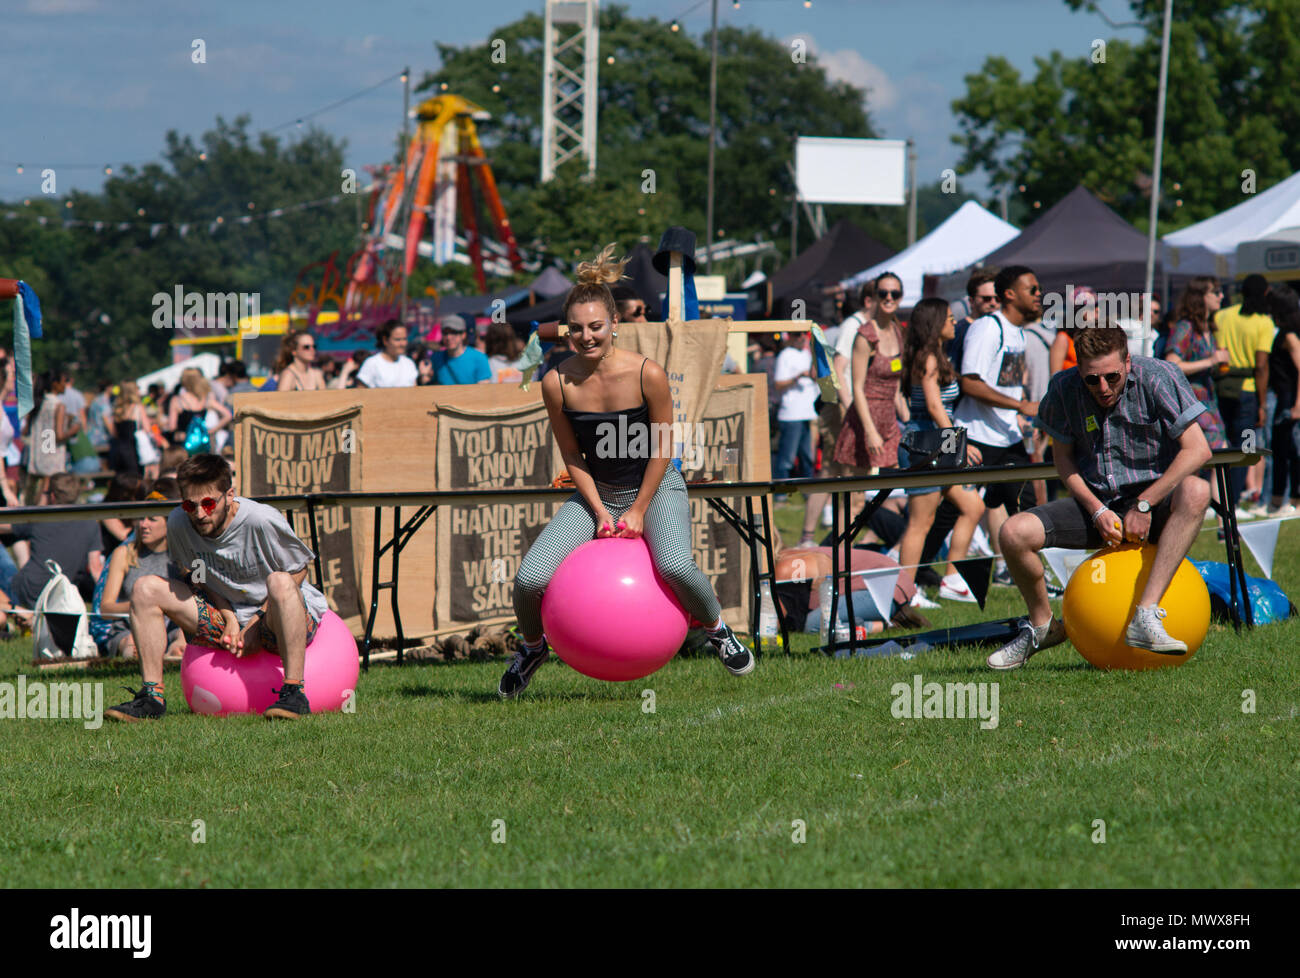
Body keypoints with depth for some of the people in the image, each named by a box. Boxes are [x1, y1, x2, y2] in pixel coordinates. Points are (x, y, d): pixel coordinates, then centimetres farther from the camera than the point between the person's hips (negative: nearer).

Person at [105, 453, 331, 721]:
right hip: (226, 612, 5)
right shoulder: (179, 523, -11)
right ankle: (152, 696, -9)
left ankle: (294, 692, -37)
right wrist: (229, 619, -11)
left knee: (279, 582, -39)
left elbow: (298, 570, -10)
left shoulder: (262, 520, -24)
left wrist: (259, 621, -16)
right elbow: (198, 578, 6)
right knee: (146, 588, -8)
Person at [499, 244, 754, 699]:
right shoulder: (557, 383, -16)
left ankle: (717, 629, 0)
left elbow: (662, 450, -11)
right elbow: (573, 457, -3)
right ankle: (532, 647, 19)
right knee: (529, 580, -15)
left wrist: (638, 511, -10)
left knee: (675, 566, -33)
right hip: (595, 492, 2)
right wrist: (601, 512, -9)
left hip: (656, 488, -2)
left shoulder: (647, 375, -22)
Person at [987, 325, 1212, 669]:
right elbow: (1063, 458, 6)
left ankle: (1146, 616, -42)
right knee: (1014, 532, -20)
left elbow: (1197, 449, -18)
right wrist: (1097, 511, -10)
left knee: (1196, 491, -37)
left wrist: (1143, 505, -22)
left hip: (1151, 500, -3)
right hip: (1095, 502, 3)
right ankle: (1042, 626, 9)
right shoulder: (1064, 389, -5)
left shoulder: (1157, 378, -14)